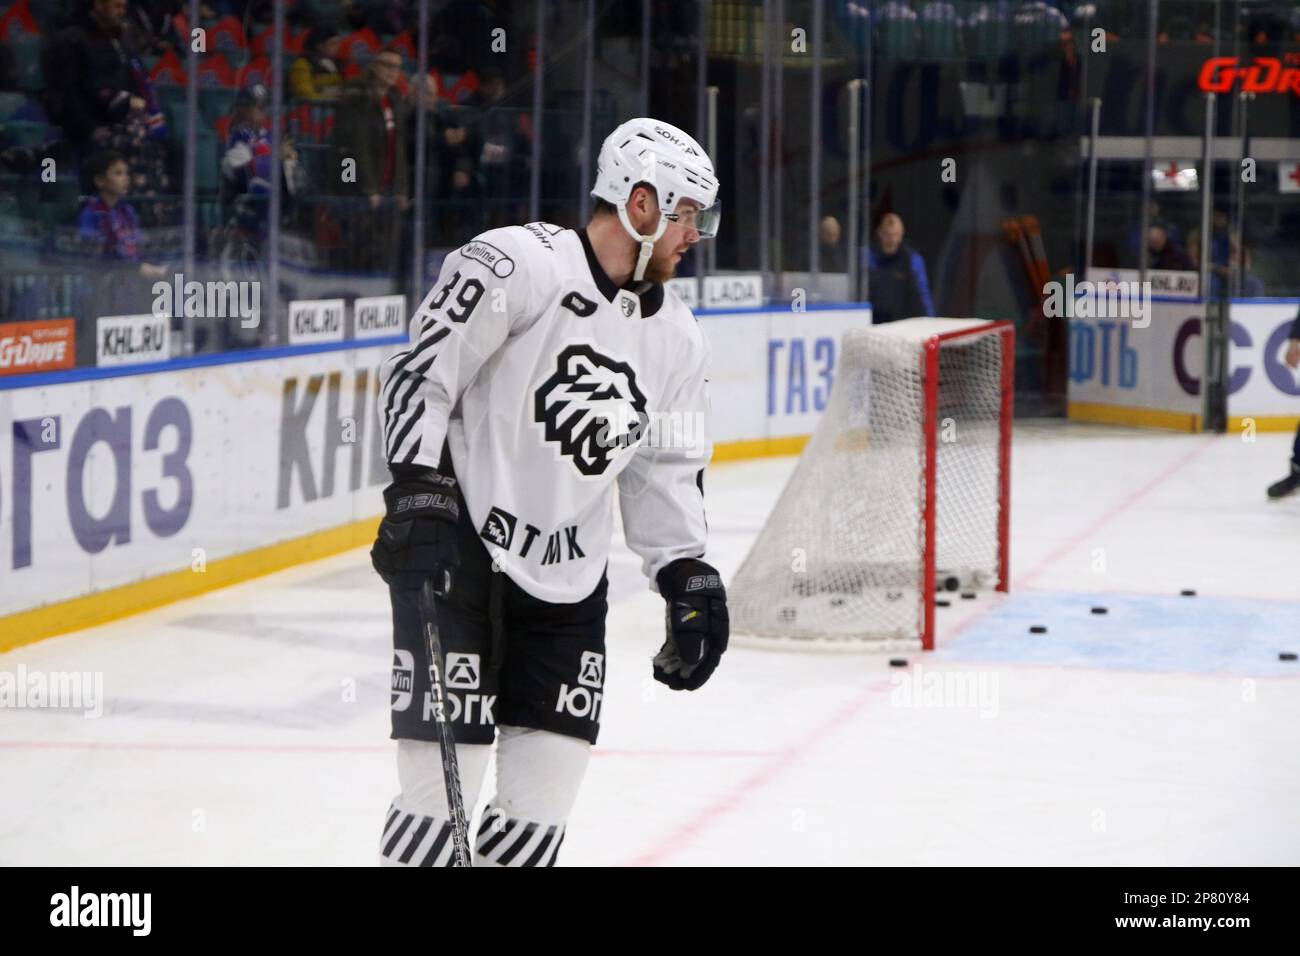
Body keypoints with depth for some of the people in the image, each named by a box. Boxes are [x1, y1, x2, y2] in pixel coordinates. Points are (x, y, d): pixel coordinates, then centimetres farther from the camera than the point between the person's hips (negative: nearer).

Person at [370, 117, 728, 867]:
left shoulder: (676, 338, 11)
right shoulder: (516, 265, -13)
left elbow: (665, 471, 16)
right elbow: (420, 374, -14)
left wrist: (687, 575, 5)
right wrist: (419, 488, -22)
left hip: (568, 574, 8)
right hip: (455, 550, -7)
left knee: (548, 781, 6)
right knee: (446, 772, -10)